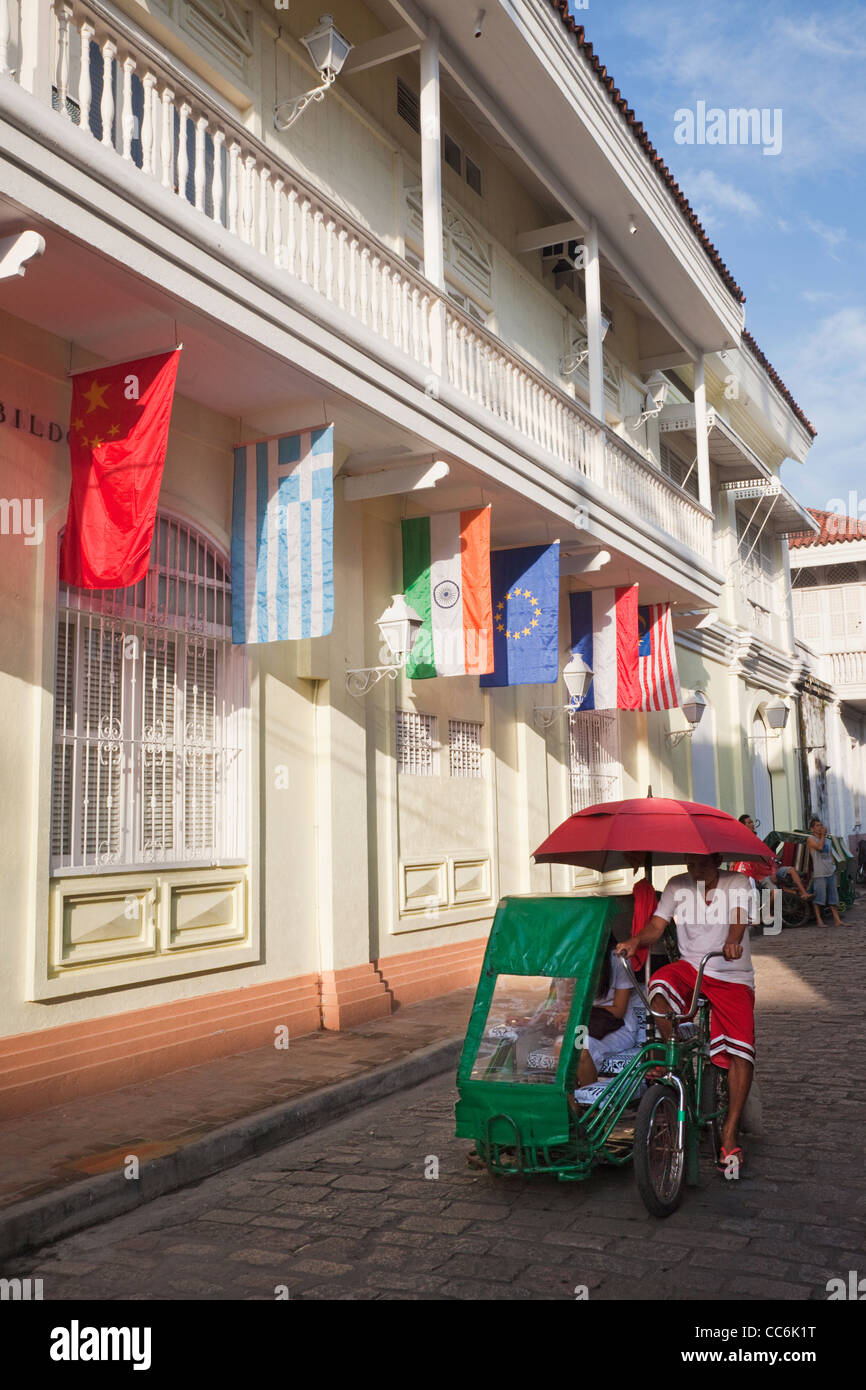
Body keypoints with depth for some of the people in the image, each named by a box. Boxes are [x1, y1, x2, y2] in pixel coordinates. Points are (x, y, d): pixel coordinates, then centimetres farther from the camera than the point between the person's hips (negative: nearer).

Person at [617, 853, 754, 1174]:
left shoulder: (737, 883, -1)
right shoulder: (678, 886, 5)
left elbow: (738, 918, -19)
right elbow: (657, 925, -2)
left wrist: (732, 942, -41)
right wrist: (635, 941, -23)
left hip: (733, 978, -1)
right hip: (691, 967, 2)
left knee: (741, 1053, -15)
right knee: (660, 985, -33)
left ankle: (729, 1135, -7)